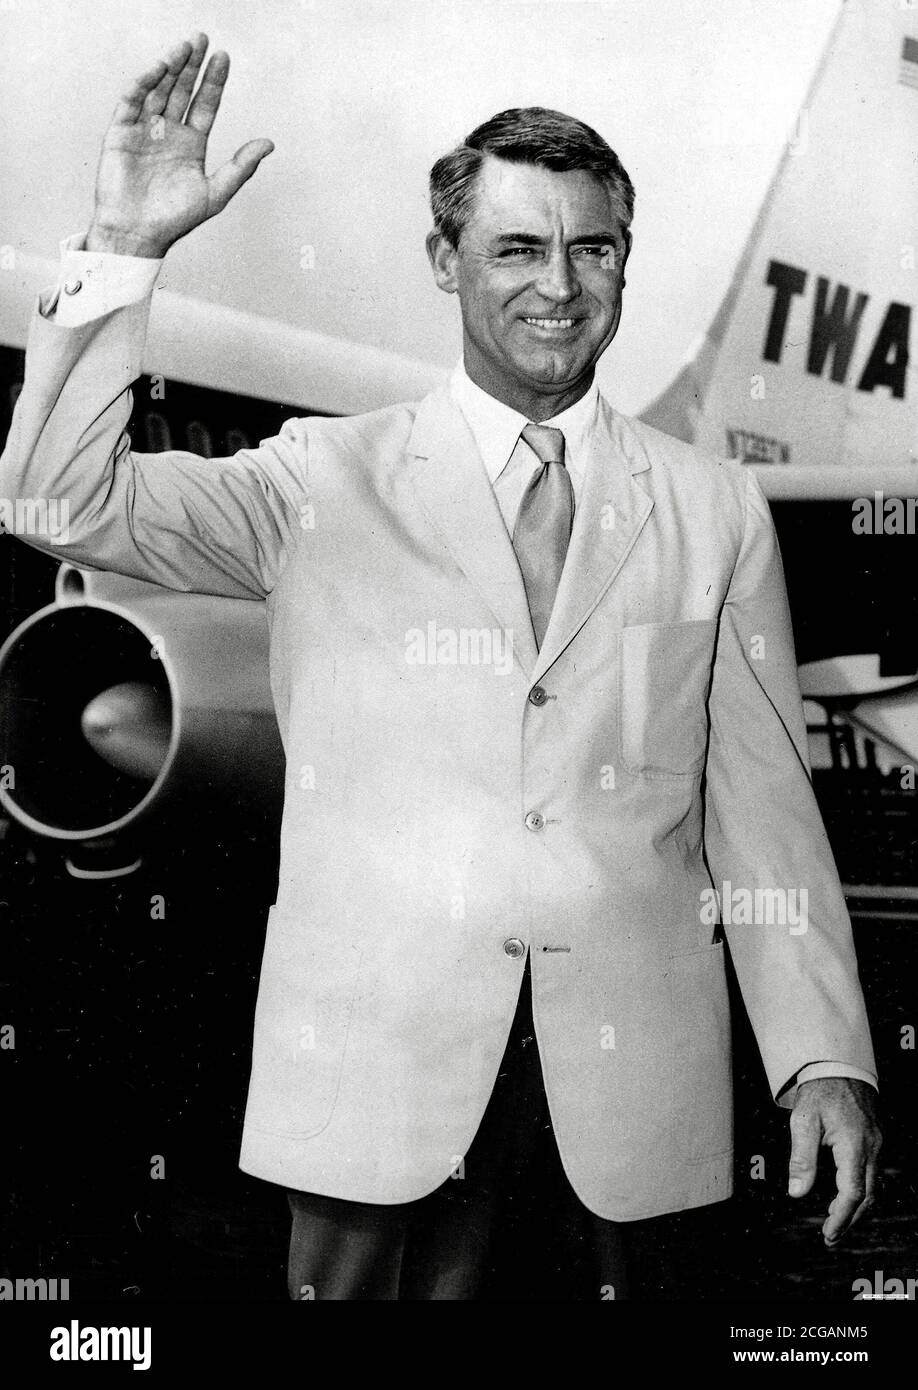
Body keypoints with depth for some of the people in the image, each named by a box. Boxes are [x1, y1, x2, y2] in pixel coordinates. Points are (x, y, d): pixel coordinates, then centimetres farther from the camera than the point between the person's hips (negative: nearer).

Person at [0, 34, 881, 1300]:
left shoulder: (715, 511, 7)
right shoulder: (325, 484, 4)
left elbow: (763, 801, 5)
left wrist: (826, 1062, 0)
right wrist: (127, 243, -13)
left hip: (637, 1072, 1)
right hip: (381, 1057, -1)